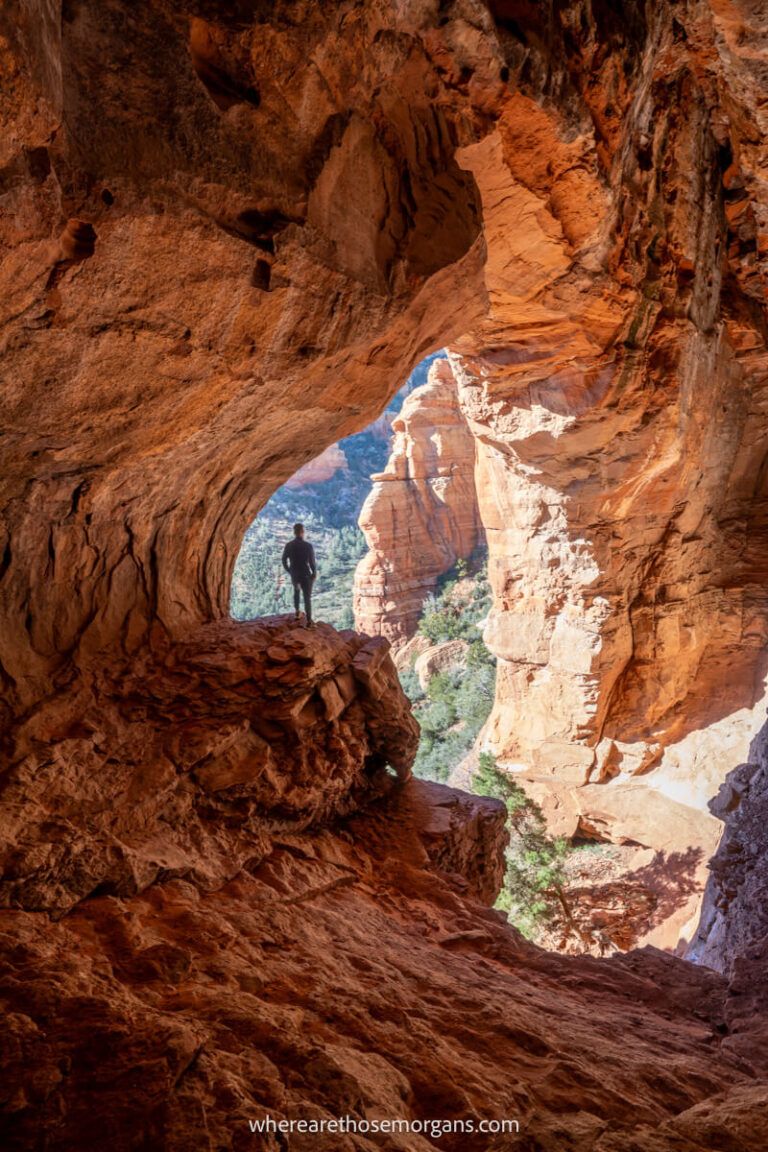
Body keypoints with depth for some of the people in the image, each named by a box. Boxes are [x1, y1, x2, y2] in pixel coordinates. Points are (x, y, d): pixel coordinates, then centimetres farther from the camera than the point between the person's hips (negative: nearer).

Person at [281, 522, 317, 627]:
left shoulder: (289, 545, -7)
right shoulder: (308, 545, -19)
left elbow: (284, 561, 1)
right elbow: (312, 562, -18)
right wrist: (314, 573, 0)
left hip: (294, 574, 4)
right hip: (306, 575, -4)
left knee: (296, 591, 32)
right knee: (307, 597, 6)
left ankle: (297, 612, 36)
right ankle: (309, 621, 7)